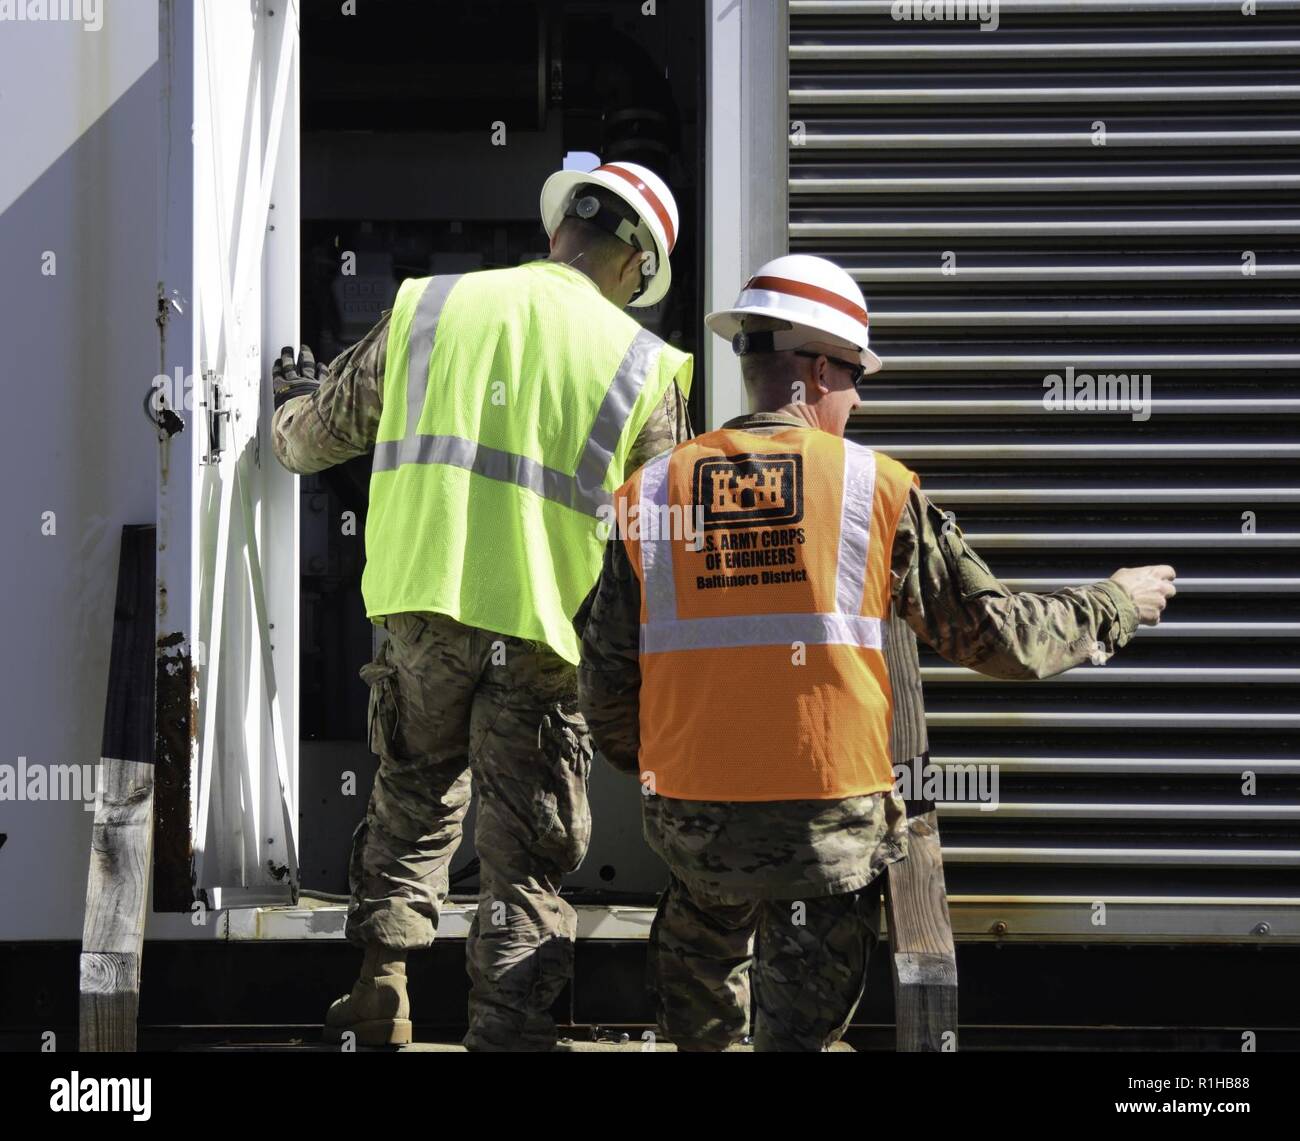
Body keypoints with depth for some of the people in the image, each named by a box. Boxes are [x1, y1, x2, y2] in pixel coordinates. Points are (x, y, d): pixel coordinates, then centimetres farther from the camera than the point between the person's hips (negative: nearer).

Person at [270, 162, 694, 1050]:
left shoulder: (427, 309, 7)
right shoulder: (643, 367, 2)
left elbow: (313, 437, 19)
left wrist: (295, 402, 42)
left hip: (420, 610, 2)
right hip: (539, 630, -2)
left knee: (414, 797, 25)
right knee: (528, 861, 5)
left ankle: (383, 978, 15)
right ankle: (508, 1030, 0)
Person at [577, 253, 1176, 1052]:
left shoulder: (650, 493, 3)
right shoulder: (877, 488, -2)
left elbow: (606, 680, 5)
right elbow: (999, 635, 4)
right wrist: (1115, 607, 22)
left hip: (693, 825, 2)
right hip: (831, 826, -2)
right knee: (801, 1028, 6)